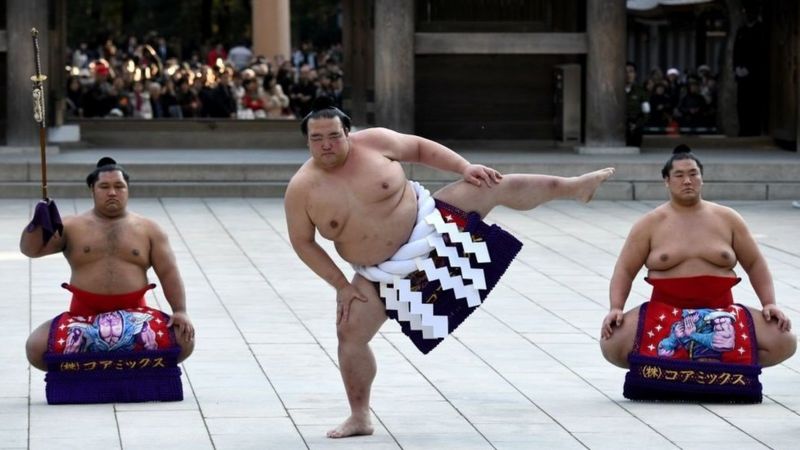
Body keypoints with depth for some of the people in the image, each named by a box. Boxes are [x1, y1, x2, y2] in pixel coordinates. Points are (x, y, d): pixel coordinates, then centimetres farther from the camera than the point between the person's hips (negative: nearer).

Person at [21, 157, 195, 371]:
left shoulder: (149, 230, 9)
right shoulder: (72, 227, 7)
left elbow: (169, 274, 4)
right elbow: (31, 249, 0)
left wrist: (180, 311, -11)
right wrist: (37, 224, -22)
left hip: (134, 315, 1)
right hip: (84, 315, 0)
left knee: (183, 341, -22)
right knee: (37, 348, -24)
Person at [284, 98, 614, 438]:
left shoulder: (373, 142, -13)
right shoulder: (302, 189, -15)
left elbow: (419, 147, 1)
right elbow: (302, 242, -6)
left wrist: (465, 168, -7)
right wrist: (340, 284, -8)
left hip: (426, 221, 0)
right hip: (382, 271, 0)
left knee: (494, 187, -8)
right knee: (350, 333, -7)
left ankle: (575, 187, 8)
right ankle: (359, 418, 8)